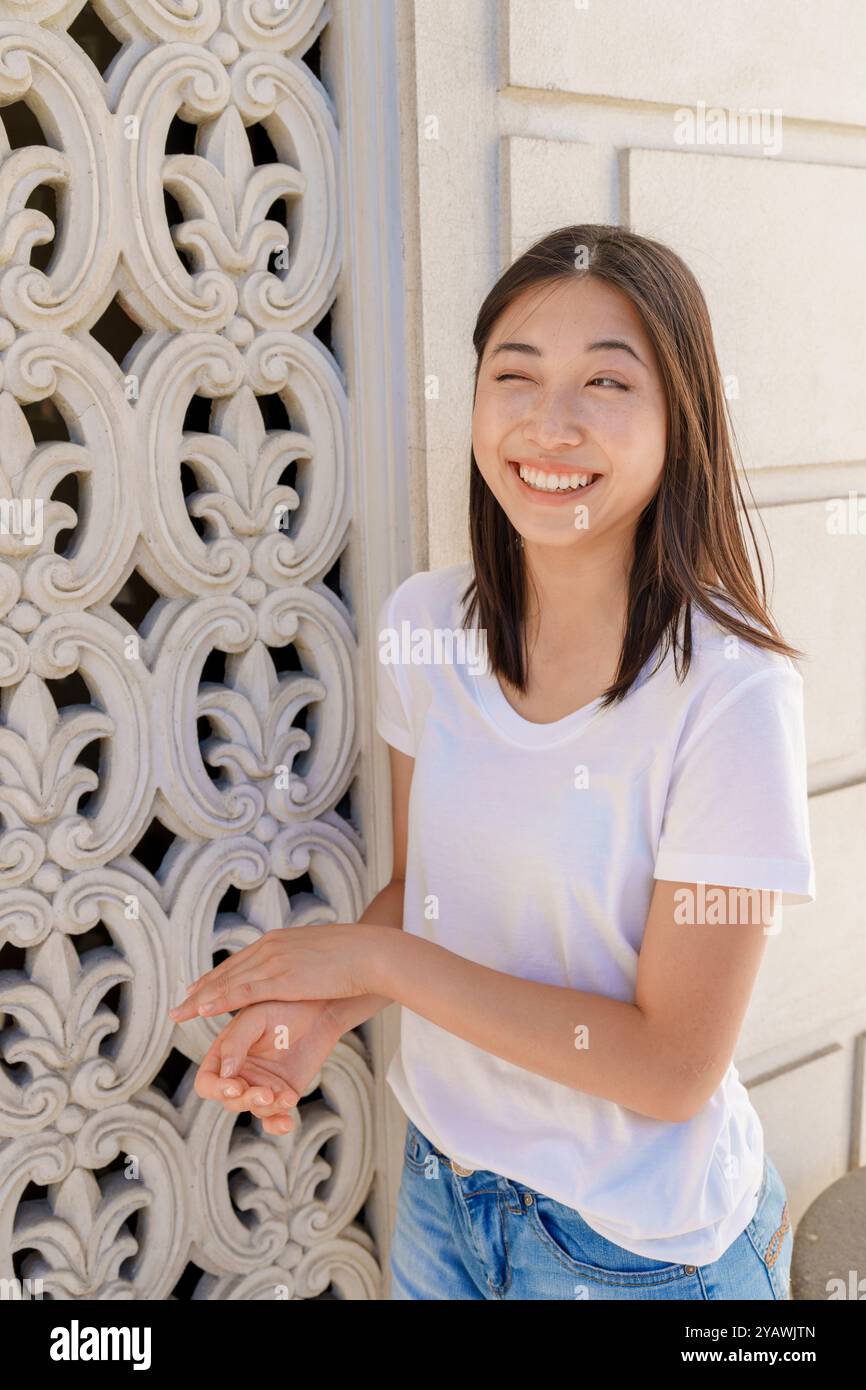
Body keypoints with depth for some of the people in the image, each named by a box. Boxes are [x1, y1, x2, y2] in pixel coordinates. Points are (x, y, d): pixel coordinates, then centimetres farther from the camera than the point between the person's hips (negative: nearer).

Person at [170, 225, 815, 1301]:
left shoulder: (730, 692, -24)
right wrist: (322, 1008, -15)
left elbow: (674, 1066, -21)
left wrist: (374, 959, -21)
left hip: (640, 1243, -4)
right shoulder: (423, 625, -9)